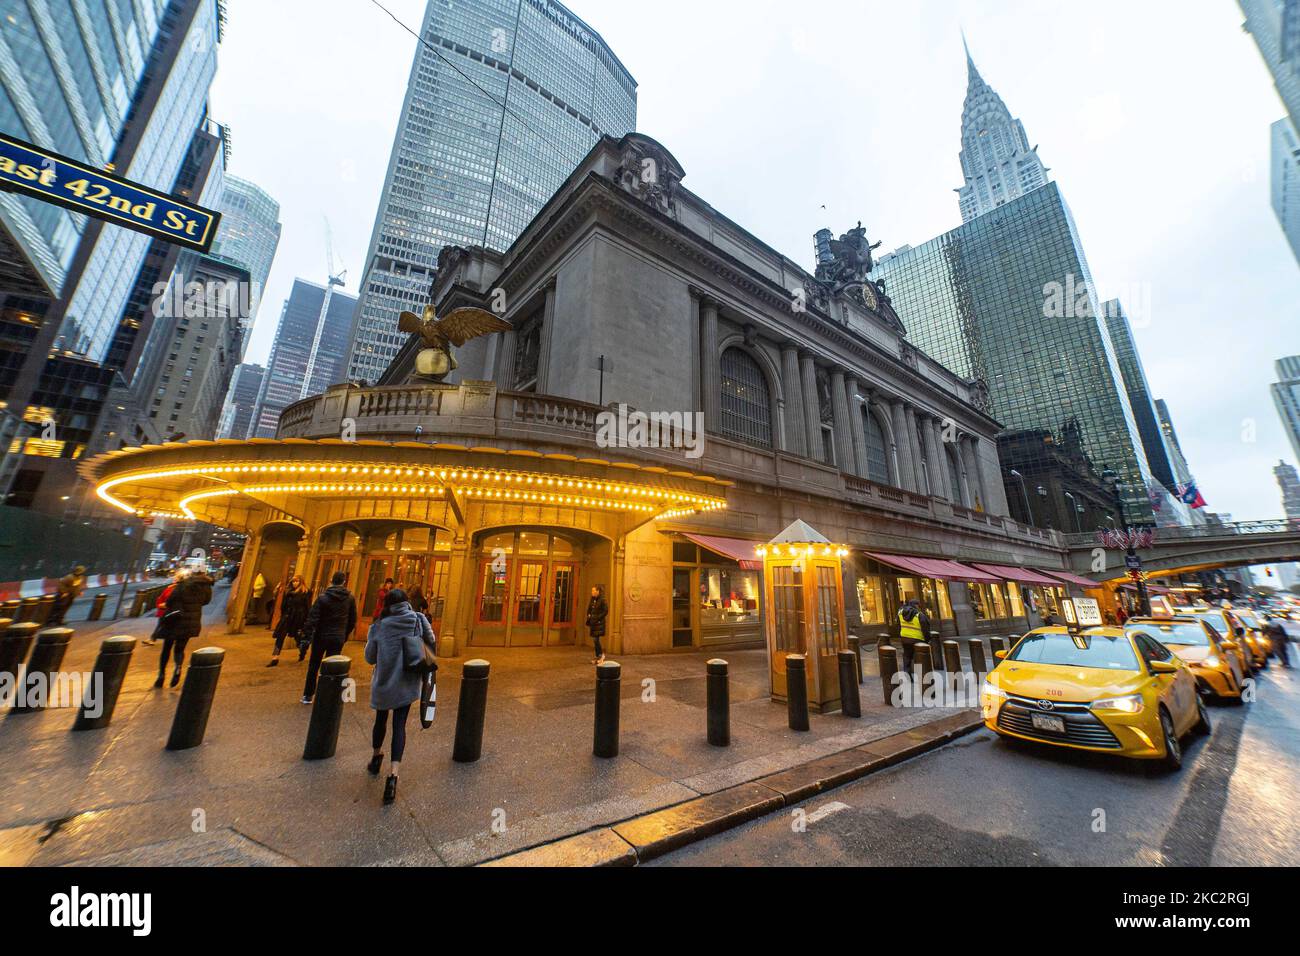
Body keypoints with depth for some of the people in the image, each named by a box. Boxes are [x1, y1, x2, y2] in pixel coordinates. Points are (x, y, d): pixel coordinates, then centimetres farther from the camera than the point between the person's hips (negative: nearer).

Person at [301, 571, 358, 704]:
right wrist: (344, 635, 13)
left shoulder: (323, 597, -11)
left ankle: (307, 695, 23)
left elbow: (312, 618, -16)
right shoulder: (350, 598, -2)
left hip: (321, 636, -1)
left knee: (313, 666, 15)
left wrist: (306, 636, -12)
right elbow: (353, 620, 3)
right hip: (338, 638, 1)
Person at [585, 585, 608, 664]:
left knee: (596, 639, -9)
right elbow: (589, 610, 19)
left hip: (599, 623, -7)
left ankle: (601, 655, 9)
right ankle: (598, 657, 18)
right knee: (595, 640, 9)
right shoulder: (592, 600, 10)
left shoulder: (602, 600, -11)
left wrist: (598, 617, -16)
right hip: (592, 623, 7)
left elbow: (606, 611, -14)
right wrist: (589, 616, 3)